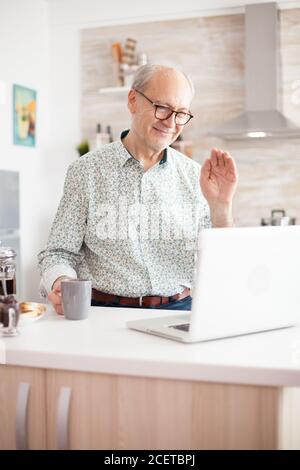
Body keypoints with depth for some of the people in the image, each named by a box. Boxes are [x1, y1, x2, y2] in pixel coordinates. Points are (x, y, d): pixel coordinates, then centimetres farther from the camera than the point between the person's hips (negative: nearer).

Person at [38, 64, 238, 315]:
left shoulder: (196, 177, 7)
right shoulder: (86, 171, 2)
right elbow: (60, 253, 4)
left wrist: (221, 207, -9)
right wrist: (60, 282, -18)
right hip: (105, 311, 2)